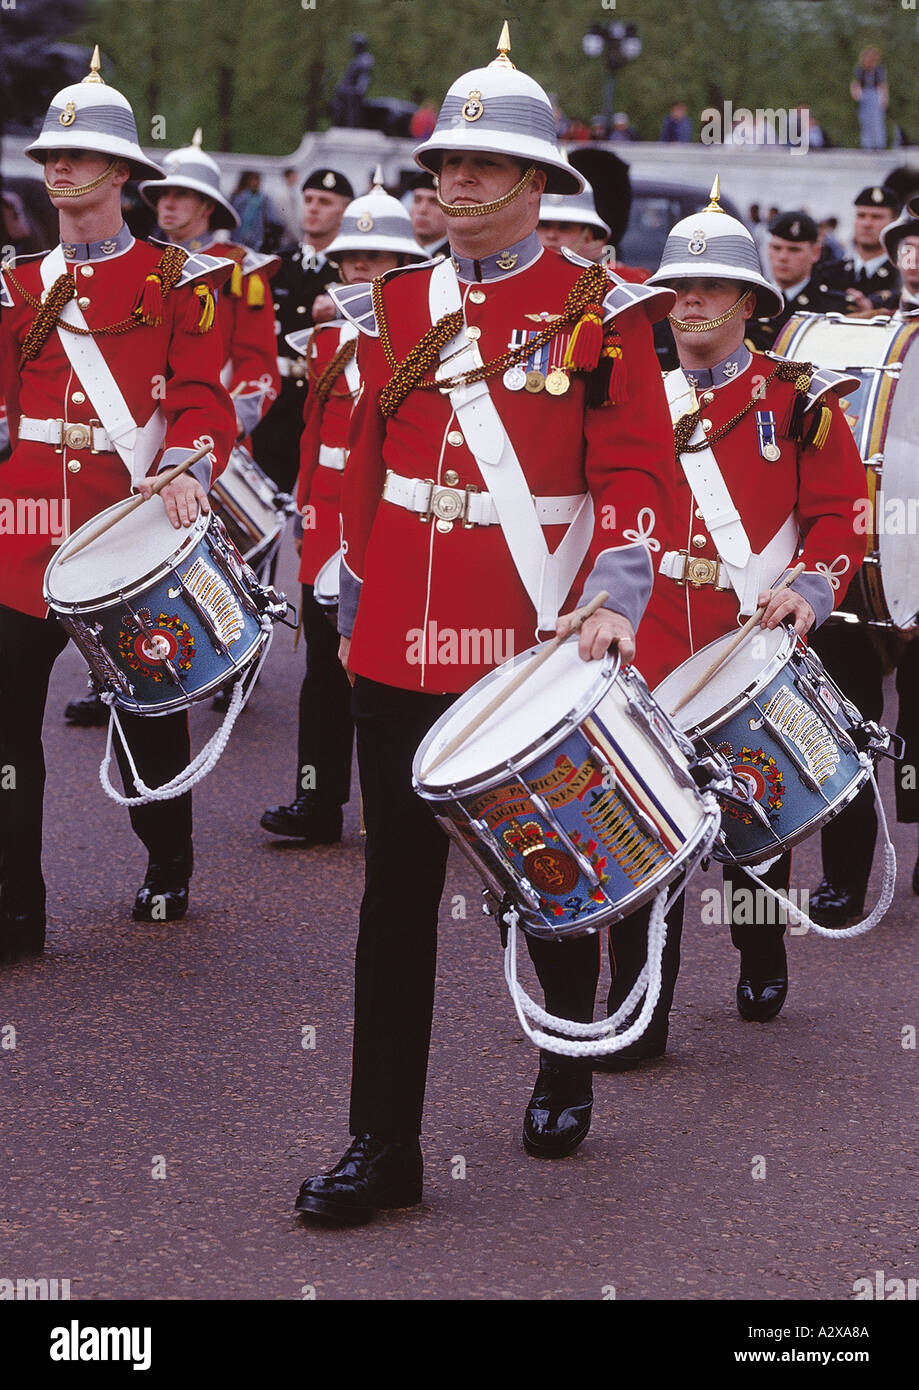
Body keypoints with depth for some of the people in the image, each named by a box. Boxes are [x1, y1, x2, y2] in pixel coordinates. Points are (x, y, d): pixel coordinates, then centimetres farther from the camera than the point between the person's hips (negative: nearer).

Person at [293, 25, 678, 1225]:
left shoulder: (599, 309, -3)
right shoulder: (394, 307, 8)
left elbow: (636, 473, -8)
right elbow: (368, 466, 15)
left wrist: (613, 601, -21)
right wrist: (356, 609, 15)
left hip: (537, 650, -3)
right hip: (404, 645, 3)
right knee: (398, 888, 2)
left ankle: (568, 1061, 39)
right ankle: (383, 1146, 6)